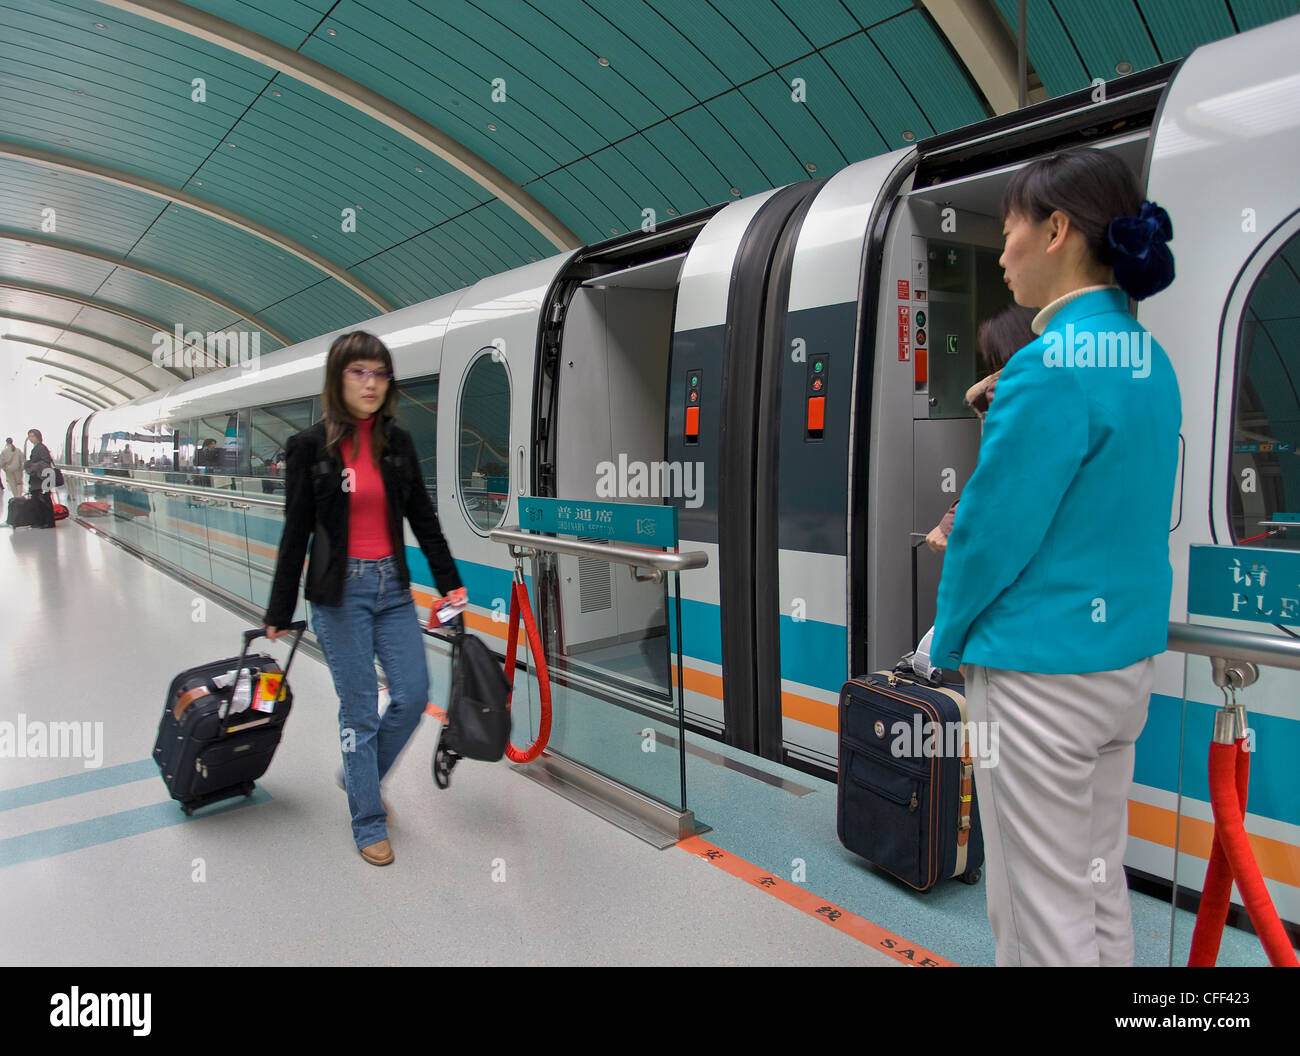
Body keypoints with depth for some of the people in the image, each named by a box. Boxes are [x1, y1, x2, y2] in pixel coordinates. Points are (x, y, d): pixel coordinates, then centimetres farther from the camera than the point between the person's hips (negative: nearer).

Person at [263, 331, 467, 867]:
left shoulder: (398, 442, 4)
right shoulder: (310, 447, -6)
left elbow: (422, 517, 10)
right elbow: (296, 532, -3)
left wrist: (450, 582, 10)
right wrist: (279, 612, 1)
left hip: (393, 586, 5)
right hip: (340, 590, -4)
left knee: (413, 694, 5)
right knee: (360, 708, 2)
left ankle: (360, 776, 32)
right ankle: (369, 825, 18)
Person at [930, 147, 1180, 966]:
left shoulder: (1053, 367, -20)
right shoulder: (1149, 363, 8)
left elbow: (994, 530, -18)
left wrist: (949, 639, -3)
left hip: (1042, 673, -9)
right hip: (1130, 659, 9)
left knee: (1041, 907, 6)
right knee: (1100, 883, 21)